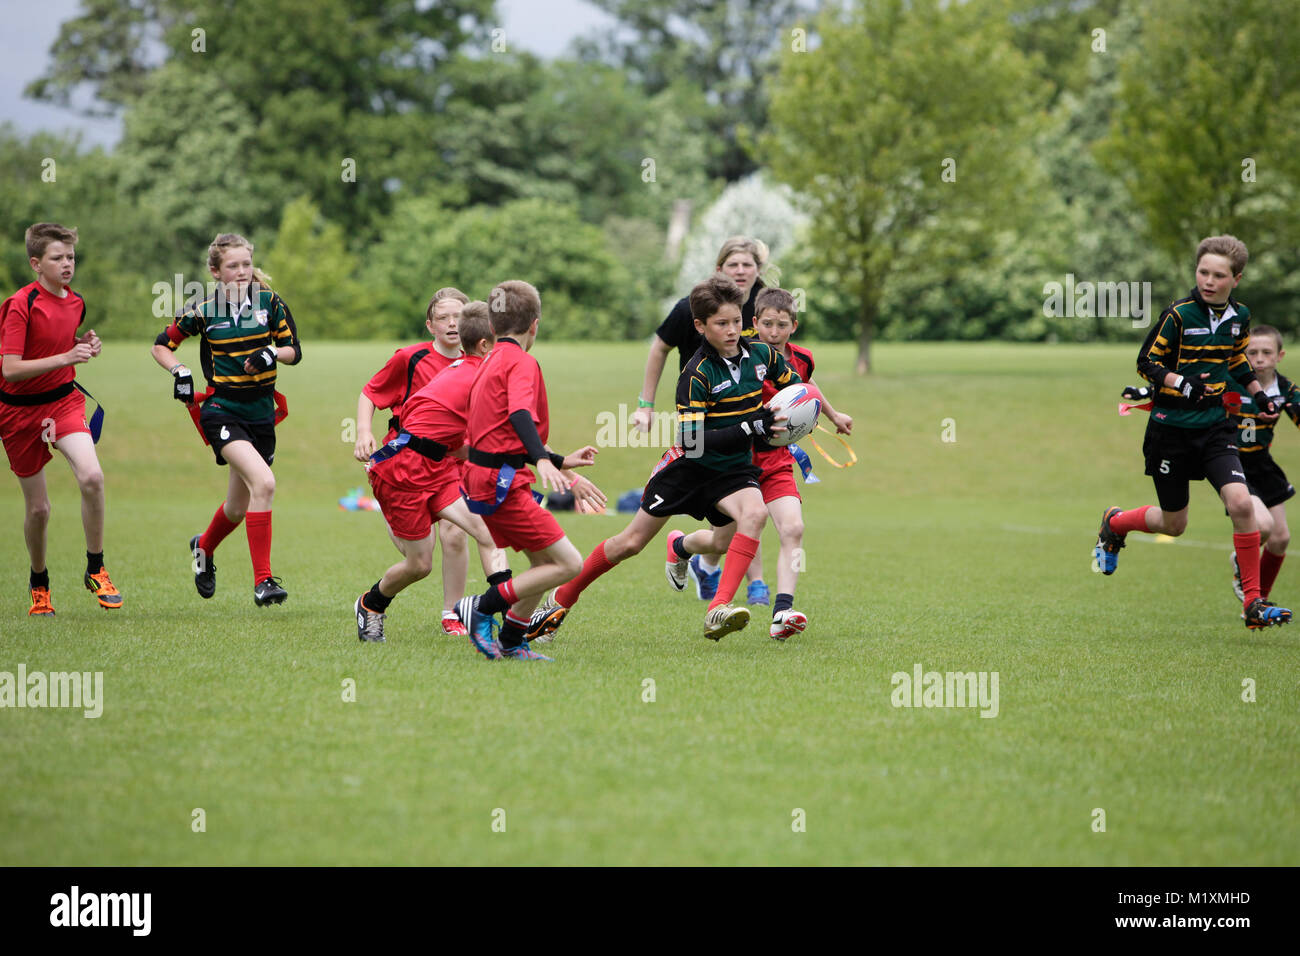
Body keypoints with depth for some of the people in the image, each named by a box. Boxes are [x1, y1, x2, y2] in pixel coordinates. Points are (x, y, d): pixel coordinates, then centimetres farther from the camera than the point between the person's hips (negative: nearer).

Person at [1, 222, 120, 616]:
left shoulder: (75, 303, 4)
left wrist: (84, 346, 0)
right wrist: (66, 358, -31)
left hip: (64, 399, 4)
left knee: (92, 476, -24)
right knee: (37, 507, 3)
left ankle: (96, 569, -8)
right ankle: (39, 584, 28)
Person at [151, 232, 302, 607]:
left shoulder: (270, 302, 0)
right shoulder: (203, 311, -6)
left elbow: (294, 350, 6)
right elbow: (162, 346, 6)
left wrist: (272, 353, -15)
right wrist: (180, 373, -12)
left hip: (261, 411, 4)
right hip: (221, 410, -4)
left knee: (238, 507, 14)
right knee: (263, 482, -27)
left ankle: (204, 547, 49)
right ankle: (263, 580, -24)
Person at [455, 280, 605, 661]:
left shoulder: (491, 361, 20)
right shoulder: (522, 363, -9)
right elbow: (520, 415, -28)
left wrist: (563, 463, 31)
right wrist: (543, 462, -43)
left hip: (481, 474, 10)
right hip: (500, 483, -10)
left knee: (545, 561, 14)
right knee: (569, 564, -10)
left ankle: (511, 642, 16)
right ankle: (482, 607, -9)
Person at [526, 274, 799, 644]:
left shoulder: (761, 355, -6)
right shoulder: (696, 374, -22)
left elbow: (793, 382, 15)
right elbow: (693, 441, -28)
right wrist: (752, 428, -35)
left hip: (733, 469, 3)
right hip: (689, 465, -3)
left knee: (754, 513, -31)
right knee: (630, 542, 5)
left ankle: (718, 610, -38)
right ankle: (562, 599, 27)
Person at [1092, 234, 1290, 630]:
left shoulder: (1239, 316, 3)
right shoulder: (1179, 315, -14)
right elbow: (1146, 362, -10)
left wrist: (1259, 394, 13)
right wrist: (1183, 384, -25)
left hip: (1215, 426, 3)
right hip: (1171, 428, -3)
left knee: (1241, 503, -17)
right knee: (1173, 525, 7)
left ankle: (1253, 602, -9)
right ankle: (1114, 523, 41)